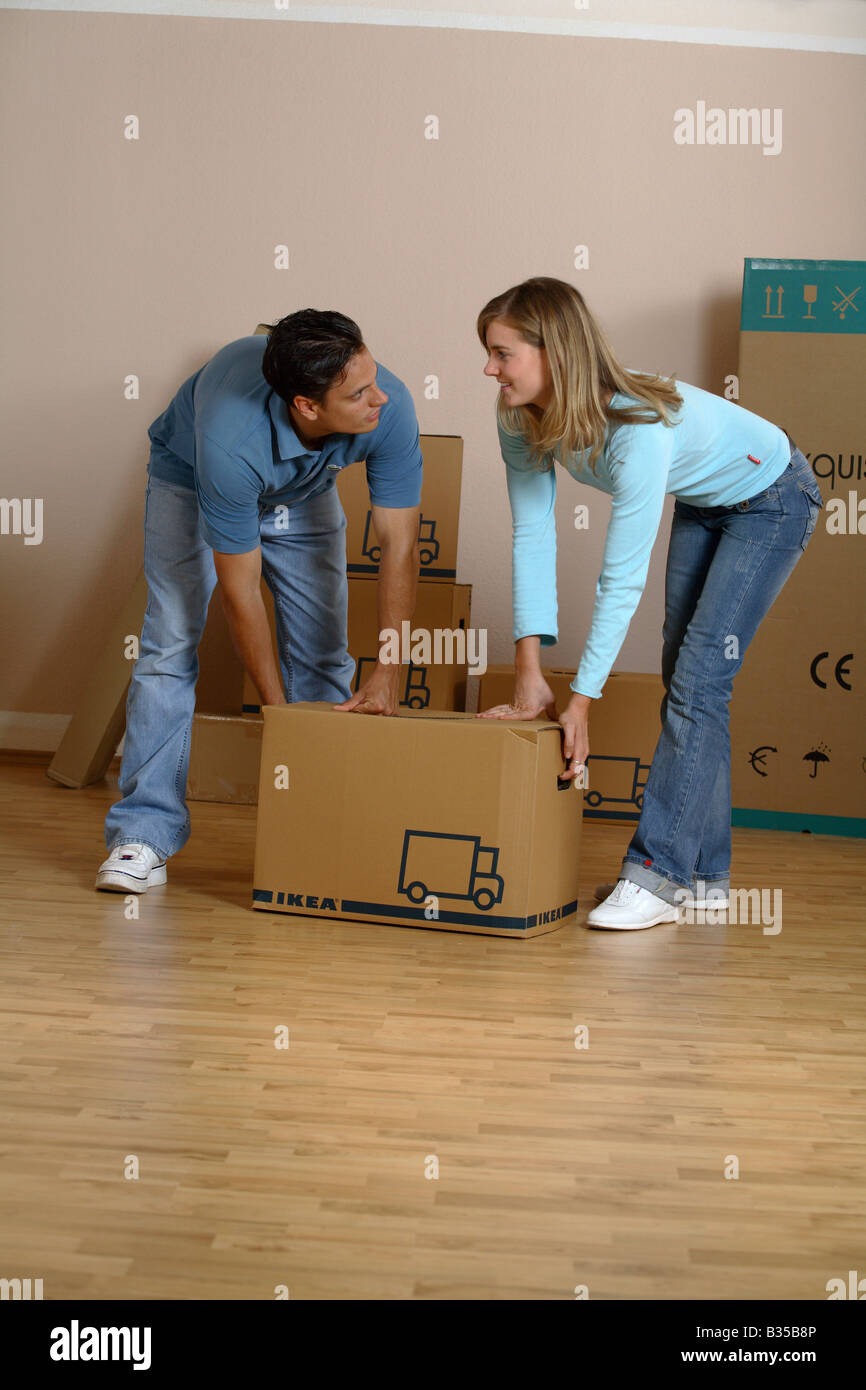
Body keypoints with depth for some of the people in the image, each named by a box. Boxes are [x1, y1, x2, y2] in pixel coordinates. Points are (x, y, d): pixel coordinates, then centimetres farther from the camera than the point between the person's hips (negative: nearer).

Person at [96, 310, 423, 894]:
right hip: (190, 475, -3)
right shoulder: (230, 441, -44)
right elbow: (240, 589, -33)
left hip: (304, 491, 3)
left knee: (324, 653, -5)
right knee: (171, 643, -15)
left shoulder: (390, 408, -36)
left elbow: (400, 546, -28)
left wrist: (387, 674, -33)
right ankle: (145, 834, -10)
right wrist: (277, 711, -29)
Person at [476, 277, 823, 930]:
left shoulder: (640, 429, -41)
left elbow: (623, 580, -37)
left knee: (699, 677, -16)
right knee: (685, 679, 6)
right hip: (700, 503, 8)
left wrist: (582, 701, -32)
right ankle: (704, 872, 15)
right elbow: (532, 536, -17)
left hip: (770, 497, -7)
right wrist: (529, 673, -21)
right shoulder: (521, 421, -20)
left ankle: (660, 872, -12)